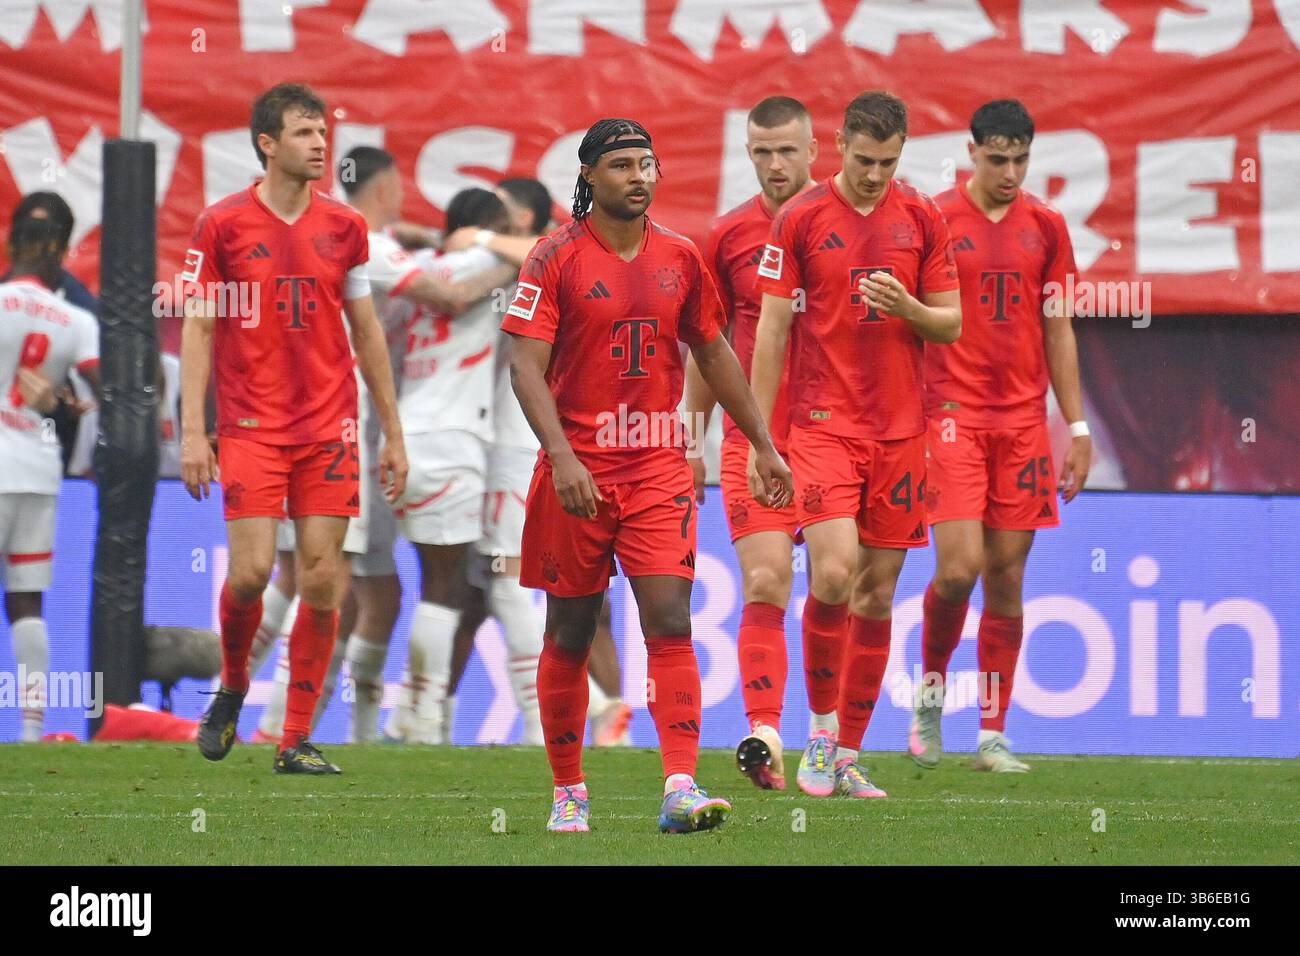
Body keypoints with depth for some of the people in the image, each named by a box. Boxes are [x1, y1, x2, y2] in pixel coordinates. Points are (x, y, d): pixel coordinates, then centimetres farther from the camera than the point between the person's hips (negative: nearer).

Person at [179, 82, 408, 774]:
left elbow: (366, 332, 14)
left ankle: (297, 741, 4)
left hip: (330, 427, 3)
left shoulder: (344, 227, 8)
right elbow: (197, 329, 1)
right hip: (251, 426, -3)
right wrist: (191, 431, -7)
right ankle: (233, 686, 18)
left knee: (323, 579, -3)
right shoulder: (222, 224, -1)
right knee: (250, 570, -12)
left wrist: (393, 434, 12)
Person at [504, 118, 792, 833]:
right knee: (570, 634, 7)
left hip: (658, 467, 2)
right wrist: (562, 456, -23)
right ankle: (568, 792, 20)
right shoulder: (557, 258, -5)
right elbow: (526, 366, -11)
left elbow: (714, 354, 18)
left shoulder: (679, 258, 7)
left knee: (670, 622, -11)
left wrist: (763, 445, 18)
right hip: (578, 470, -2)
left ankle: (680, 789, -18)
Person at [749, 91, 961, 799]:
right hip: (824, 423, -3)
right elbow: (772, 329, 1)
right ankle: (820, 727, 0)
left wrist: (907, 307, -13)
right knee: (833, 572, -19)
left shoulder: (922, 218, 6)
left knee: (878, 592, 5)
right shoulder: (800, 219, -2)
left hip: (899, 431, 3)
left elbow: (951, 323, 10)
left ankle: (848, 754, 13)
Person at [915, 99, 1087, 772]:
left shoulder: (1045, 226, 10)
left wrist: (1077, 426, 11)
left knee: (1007, 578, 2)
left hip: (1023, 422, 3)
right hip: (953, 414, -3)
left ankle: (993, 735, 8)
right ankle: (929, 689, 13)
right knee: (958, 568, -14)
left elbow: (1058, 331, 15)